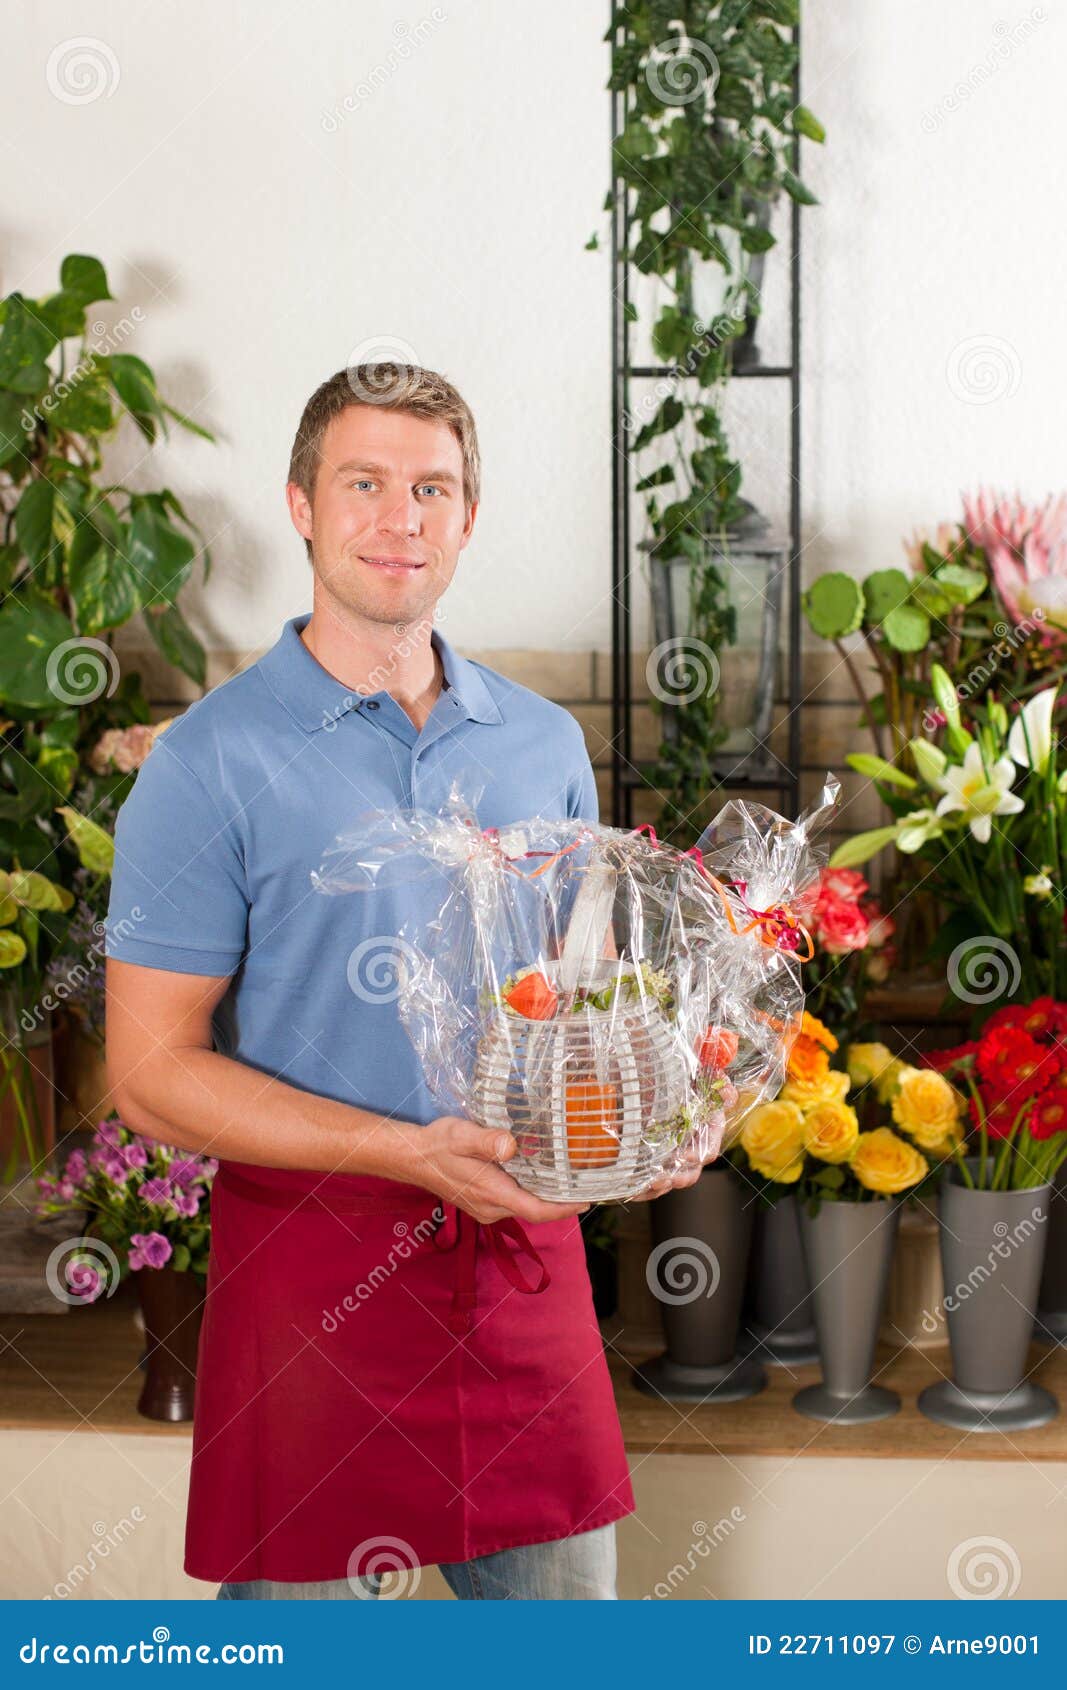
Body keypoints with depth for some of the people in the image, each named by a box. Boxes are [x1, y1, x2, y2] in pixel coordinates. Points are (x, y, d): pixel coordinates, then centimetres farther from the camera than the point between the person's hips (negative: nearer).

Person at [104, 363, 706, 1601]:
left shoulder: (545, 744, 9)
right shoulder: (214, 759, -7)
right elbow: (152, 1072, -10)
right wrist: (411, 1152, -19)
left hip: (524, 1251, 4)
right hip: (310, 1253, -4)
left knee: (565, 1598, 11)